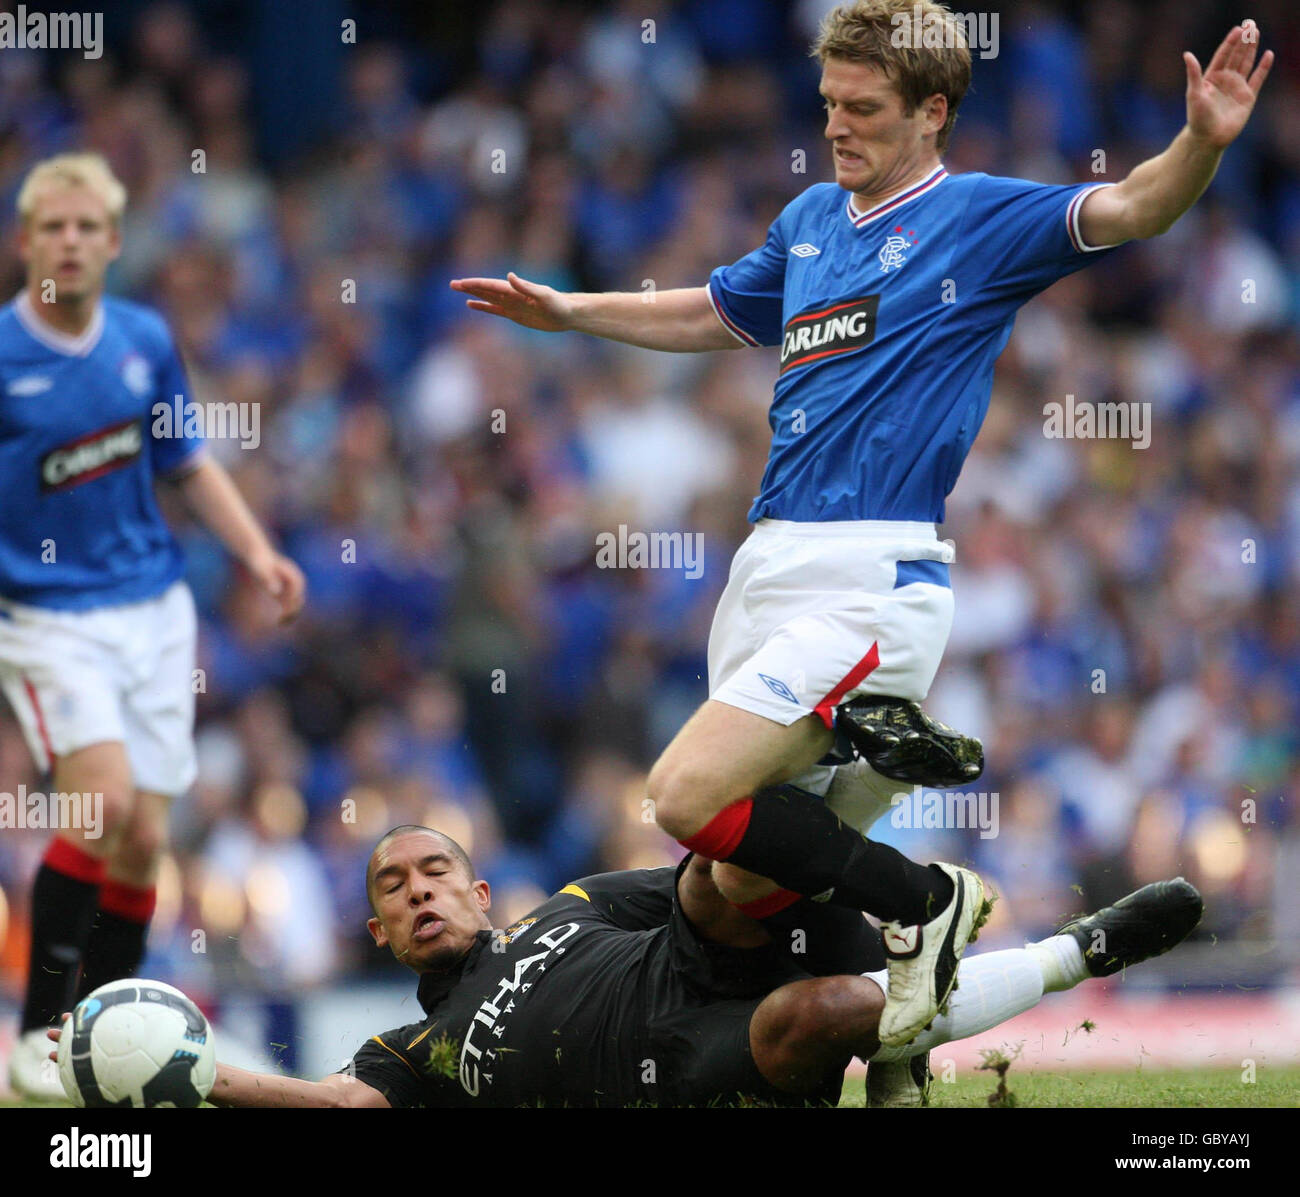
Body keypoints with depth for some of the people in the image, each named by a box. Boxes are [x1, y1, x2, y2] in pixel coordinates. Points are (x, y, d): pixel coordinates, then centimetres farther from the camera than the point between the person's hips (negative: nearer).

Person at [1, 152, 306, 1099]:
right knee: (101, 802, -23)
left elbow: (188, 464, 17)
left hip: (153, 608, 5)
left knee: (143, 839, 0)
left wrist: (257, 552, 4)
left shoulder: (146, 340, 5)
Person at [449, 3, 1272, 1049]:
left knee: (690, 798, -21)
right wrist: (569, 312, 34)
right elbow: (714, 315, 37)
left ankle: (924, 900, -4)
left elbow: (1126, 210, -17)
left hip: (869, 579, -7)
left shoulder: (981, 219, -2)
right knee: (747, 891, 2)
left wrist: (1204, 142, -36)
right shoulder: (812, 219, 18)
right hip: (769, 566, 7)